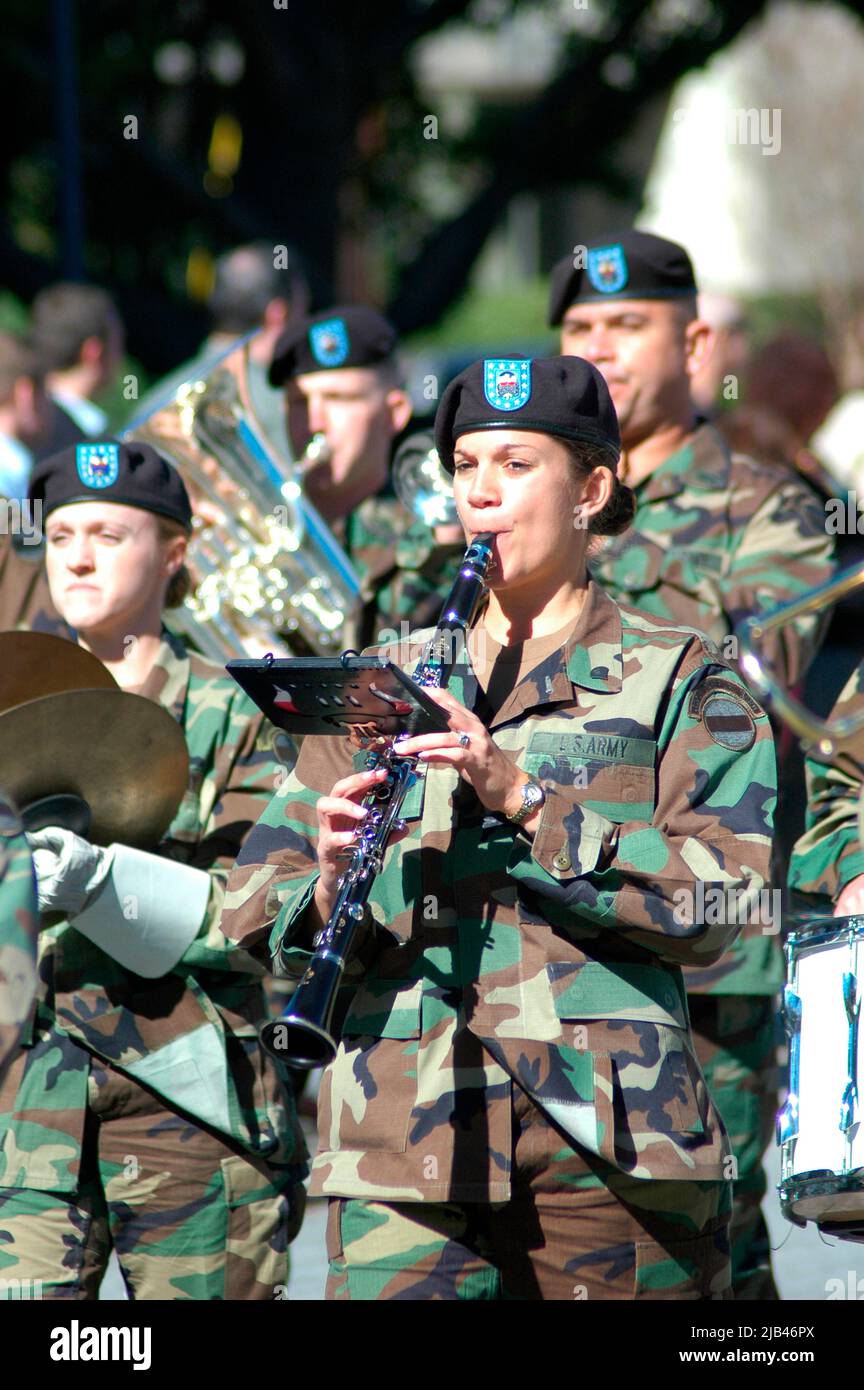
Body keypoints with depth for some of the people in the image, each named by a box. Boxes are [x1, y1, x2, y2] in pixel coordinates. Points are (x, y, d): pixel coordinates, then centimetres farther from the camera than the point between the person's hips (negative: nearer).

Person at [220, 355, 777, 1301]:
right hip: (405, 1145, 2)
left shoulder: (681, 683, 8)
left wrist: (523, 798, -15)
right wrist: (329, 886, -10)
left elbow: (713, 903, -7)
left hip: (603, 1141, -2)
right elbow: (256, 906, 13)